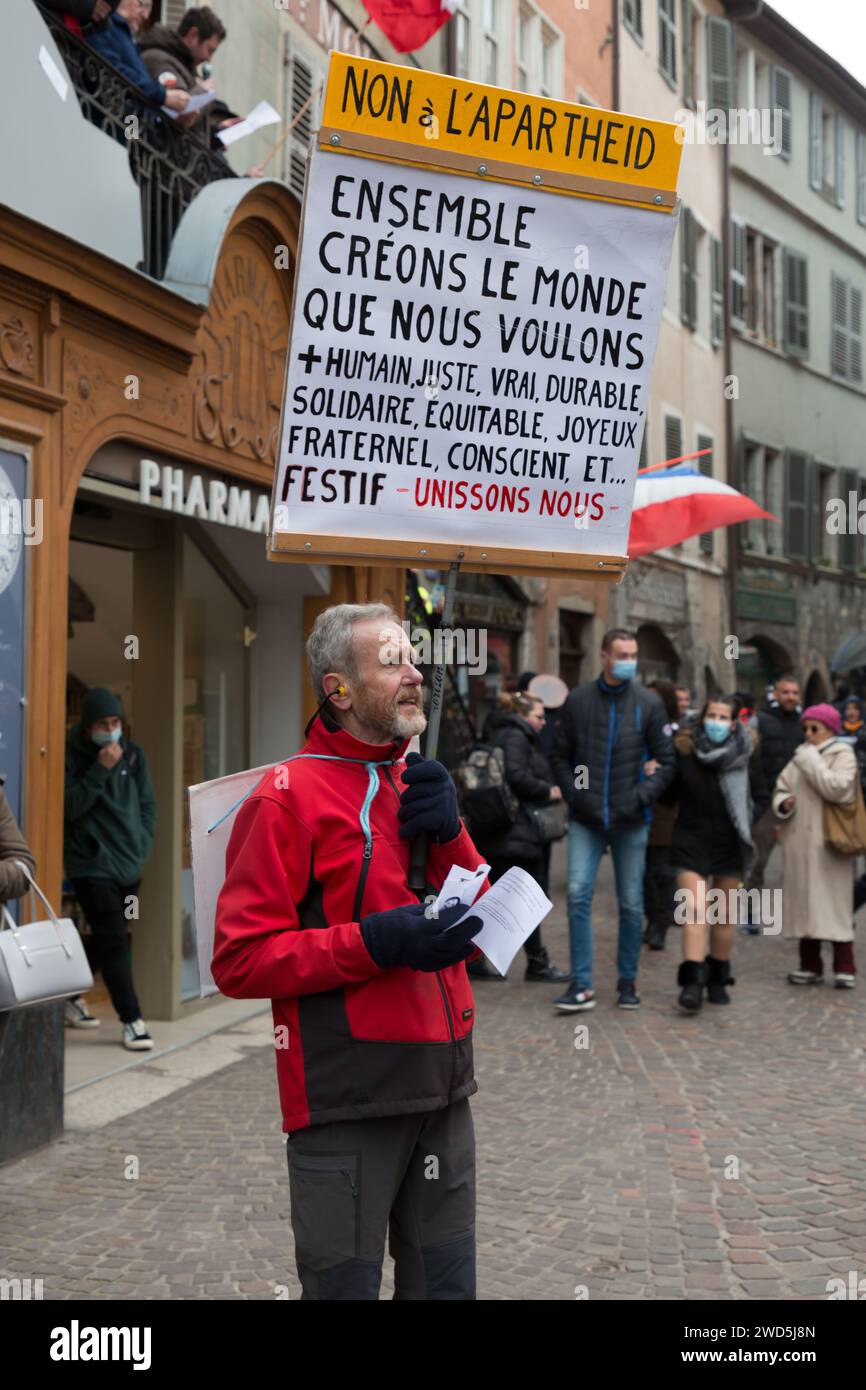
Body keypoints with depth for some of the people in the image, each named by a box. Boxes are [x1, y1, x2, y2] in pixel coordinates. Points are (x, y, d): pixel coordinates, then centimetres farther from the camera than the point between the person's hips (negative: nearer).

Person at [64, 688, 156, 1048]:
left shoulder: (133, 754, 7)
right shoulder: (72, 756, -8)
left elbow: (147, 803, 14)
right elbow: (71, 806, -17)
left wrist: (142, 844, 6)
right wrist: (100, 770, -21)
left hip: (129, 865, 6)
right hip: (92, 865, -6)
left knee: (107, 939, 14)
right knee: (113, 942, -10)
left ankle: (72, 998, 31)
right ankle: (132, 1021, -6)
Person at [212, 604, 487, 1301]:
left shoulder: (421, 786, 13)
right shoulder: (291, 794, -10)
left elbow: (484, 925, 11)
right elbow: (240, 959, -14)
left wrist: (449, 831, -6)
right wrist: (375, 942, -23)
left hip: (443, 1086, 7)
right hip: (347, 1097, -7)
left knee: (448, 1283, 18)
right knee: (346, 1284, 4)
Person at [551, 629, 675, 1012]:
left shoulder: (649, 703, 1)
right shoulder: (577, 700, 2)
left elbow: (665, 761, 4)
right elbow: (561, 756, 10)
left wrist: (642, 796, -9)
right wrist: (574, 794, -4)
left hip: (631, 821, 0)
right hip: (586, 821, 0)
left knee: (631, 903, 7)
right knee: (578, 894, -10)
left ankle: (628, 981, 20)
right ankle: (581, 984, -3)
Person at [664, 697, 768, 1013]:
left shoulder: (747, 753, -2)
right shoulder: (684, 749, -3)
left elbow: (761, 797, 8)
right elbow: (669, 794, 4)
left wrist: (746, 821, -7)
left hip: (729, 844, 1)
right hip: (691, 841, -1)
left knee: (724, 915, 10)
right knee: (694, 909, -12)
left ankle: (718, 979, 24)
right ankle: (692, 981, -13)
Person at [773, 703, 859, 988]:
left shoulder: (842, 754, -2)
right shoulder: (801, 756, 15)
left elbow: (838, 789, -17)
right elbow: (781, 788, 19)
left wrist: (813, 762, -13)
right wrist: (783, 803, -2)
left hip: (828, 843, -6)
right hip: (800, 841, 6)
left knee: (833, 904, -6)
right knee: (804, 903, 8)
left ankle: (844, 968, 0)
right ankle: (810, 965, 15)